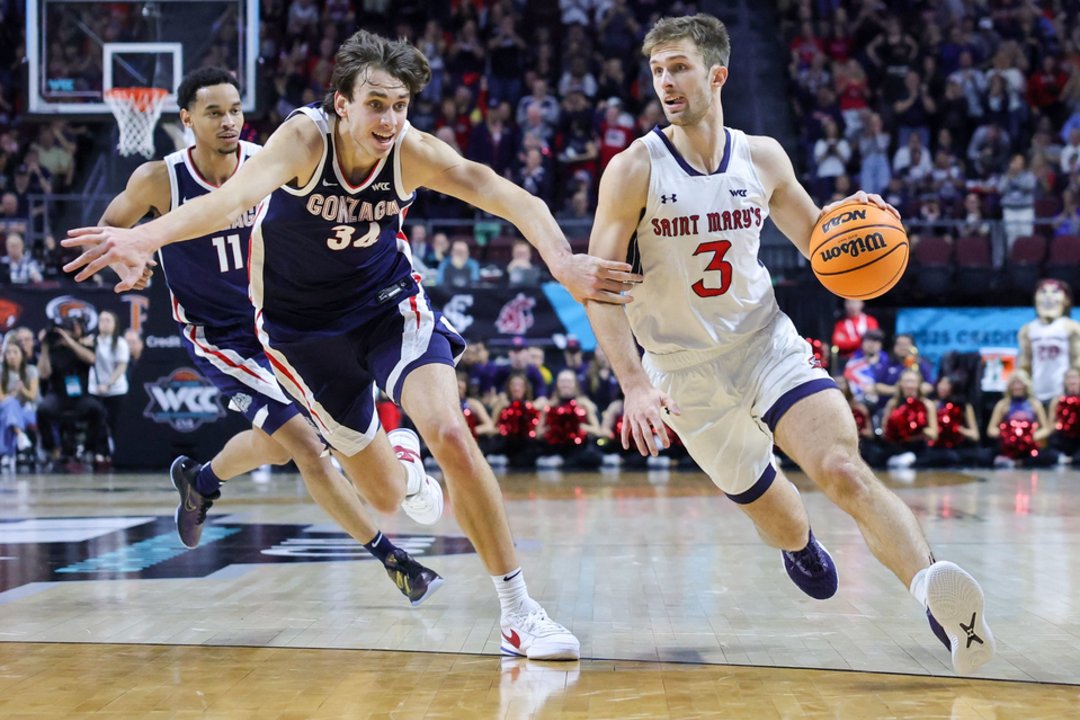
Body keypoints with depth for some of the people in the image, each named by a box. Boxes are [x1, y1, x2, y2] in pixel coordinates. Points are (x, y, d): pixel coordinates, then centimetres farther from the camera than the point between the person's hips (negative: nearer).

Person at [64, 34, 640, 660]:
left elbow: (510, 197, -37)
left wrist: (563, 262, -58)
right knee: (386, 491, 7)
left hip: (390, 303, 1)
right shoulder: (305, 138, -28)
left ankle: (519, 611, -9)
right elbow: (237, 195, -47)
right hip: (302, 321, -1)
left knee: (451, 434, -22)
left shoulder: (414, 152, -22)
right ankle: (401, 460, 49)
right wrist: (144, 237, -67)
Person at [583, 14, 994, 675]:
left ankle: (934, 590, -41)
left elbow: (817, 242, 13)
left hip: (767, 343, 1)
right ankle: (801, 546, 47)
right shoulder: (634, 170, -10)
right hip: (687, 373, -1)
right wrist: (635, 384, -23)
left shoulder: (762, 158, 1)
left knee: (842, 467, -26)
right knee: (781, 523, 10)